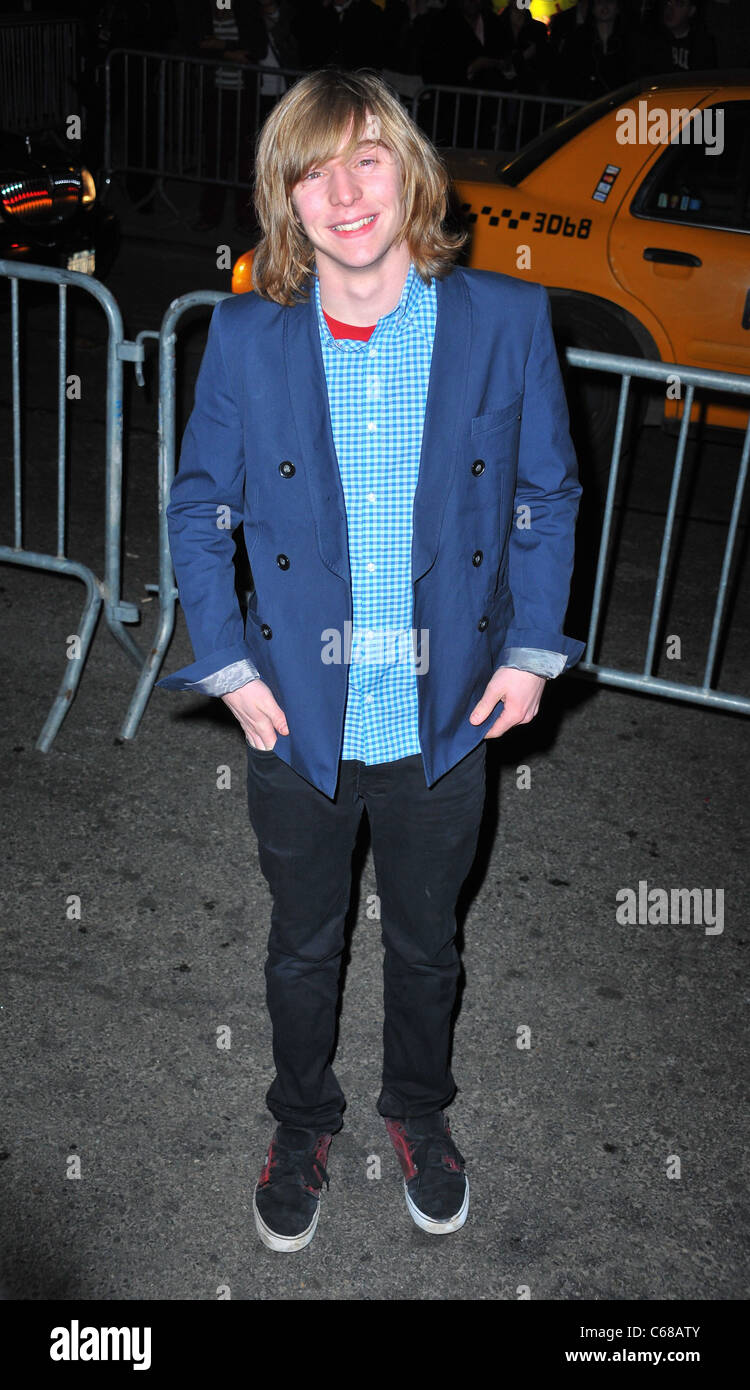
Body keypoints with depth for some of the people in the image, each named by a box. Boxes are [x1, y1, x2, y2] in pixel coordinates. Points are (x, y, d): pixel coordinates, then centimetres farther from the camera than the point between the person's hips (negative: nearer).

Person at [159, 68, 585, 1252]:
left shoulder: (507, 319, -9)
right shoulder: (246, 336, -8)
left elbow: (549, 493, 1)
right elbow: (199, 509, 1)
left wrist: (533, 648, -4)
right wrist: (228, 665, -6)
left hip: (446, 717, 0)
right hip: (299, 716, 0)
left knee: (426, 941, 21)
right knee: (303, 945, 20)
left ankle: (419, 1109, 49)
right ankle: (302, 1121, 46)